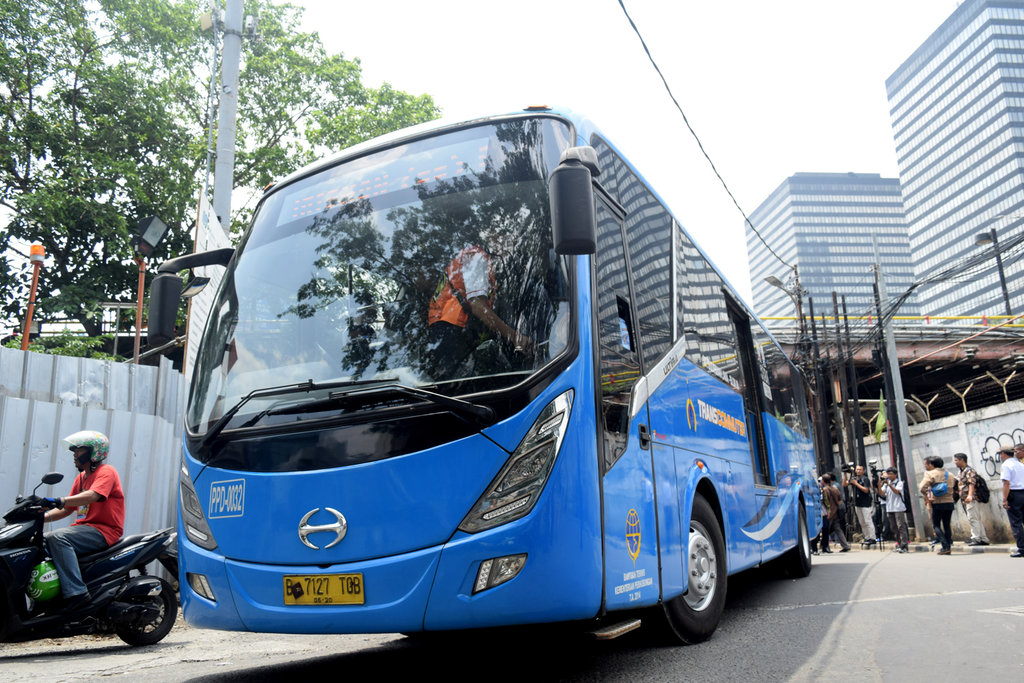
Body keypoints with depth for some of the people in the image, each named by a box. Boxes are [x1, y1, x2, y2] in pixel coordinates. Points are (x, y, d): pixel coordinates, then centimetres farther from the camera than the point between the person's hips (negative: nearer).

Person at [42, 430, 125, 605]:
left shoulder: (106, 471, -7)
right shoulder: (81, 477, 21)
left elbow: (92, 496, -26)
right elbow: (67, 509, 21)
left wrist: (59, 501, -36)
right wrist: (43, 517, 5)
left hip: (104, 530, -9)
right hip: (84, 527, 9)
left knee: (57, 537, -28)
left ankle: (76, 591, -33)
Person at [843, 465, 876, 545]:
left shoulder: (865, 479, -7)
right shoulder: (853, 478, 11)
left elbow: (866, 490, -16)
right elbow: (844, 484, 8)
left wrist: (856, 483, -15)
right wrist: (846, 475, -1)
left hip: (865, 504, -6)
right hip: (857, 503, 7)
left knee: (868, 521, -9)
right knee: (862, 522, 8)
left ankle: (872, 538, -7)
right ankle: (867, 538, 13)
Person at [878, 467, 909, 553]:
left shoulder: (899, 483, -1)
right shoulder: (885, 484, 12)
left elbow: (896, 491, -18)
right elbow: (881, 493, 2)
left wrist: (889, 484, -25)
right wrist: (879, 484, -11)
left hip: (899, 508, -6)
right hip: (889, 508, 6)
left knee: (901, 526, -9)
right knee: (893, 527, 10)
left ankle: (903, 546, -10)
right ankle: (899, 544, 19)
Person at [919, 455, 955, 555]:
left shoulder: (930, 474, -8)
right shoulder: (949, 474, 12)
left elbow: (922, 487, -18)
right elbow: (953, 488, 14)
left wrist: (926, 498, -7)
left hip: (937, 503, -6)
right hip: (949, 502, 6)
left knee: (936, 525, 1)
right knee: (947, 525, 12)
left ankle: (945, 547, -9)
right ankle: (949, 547, 10)